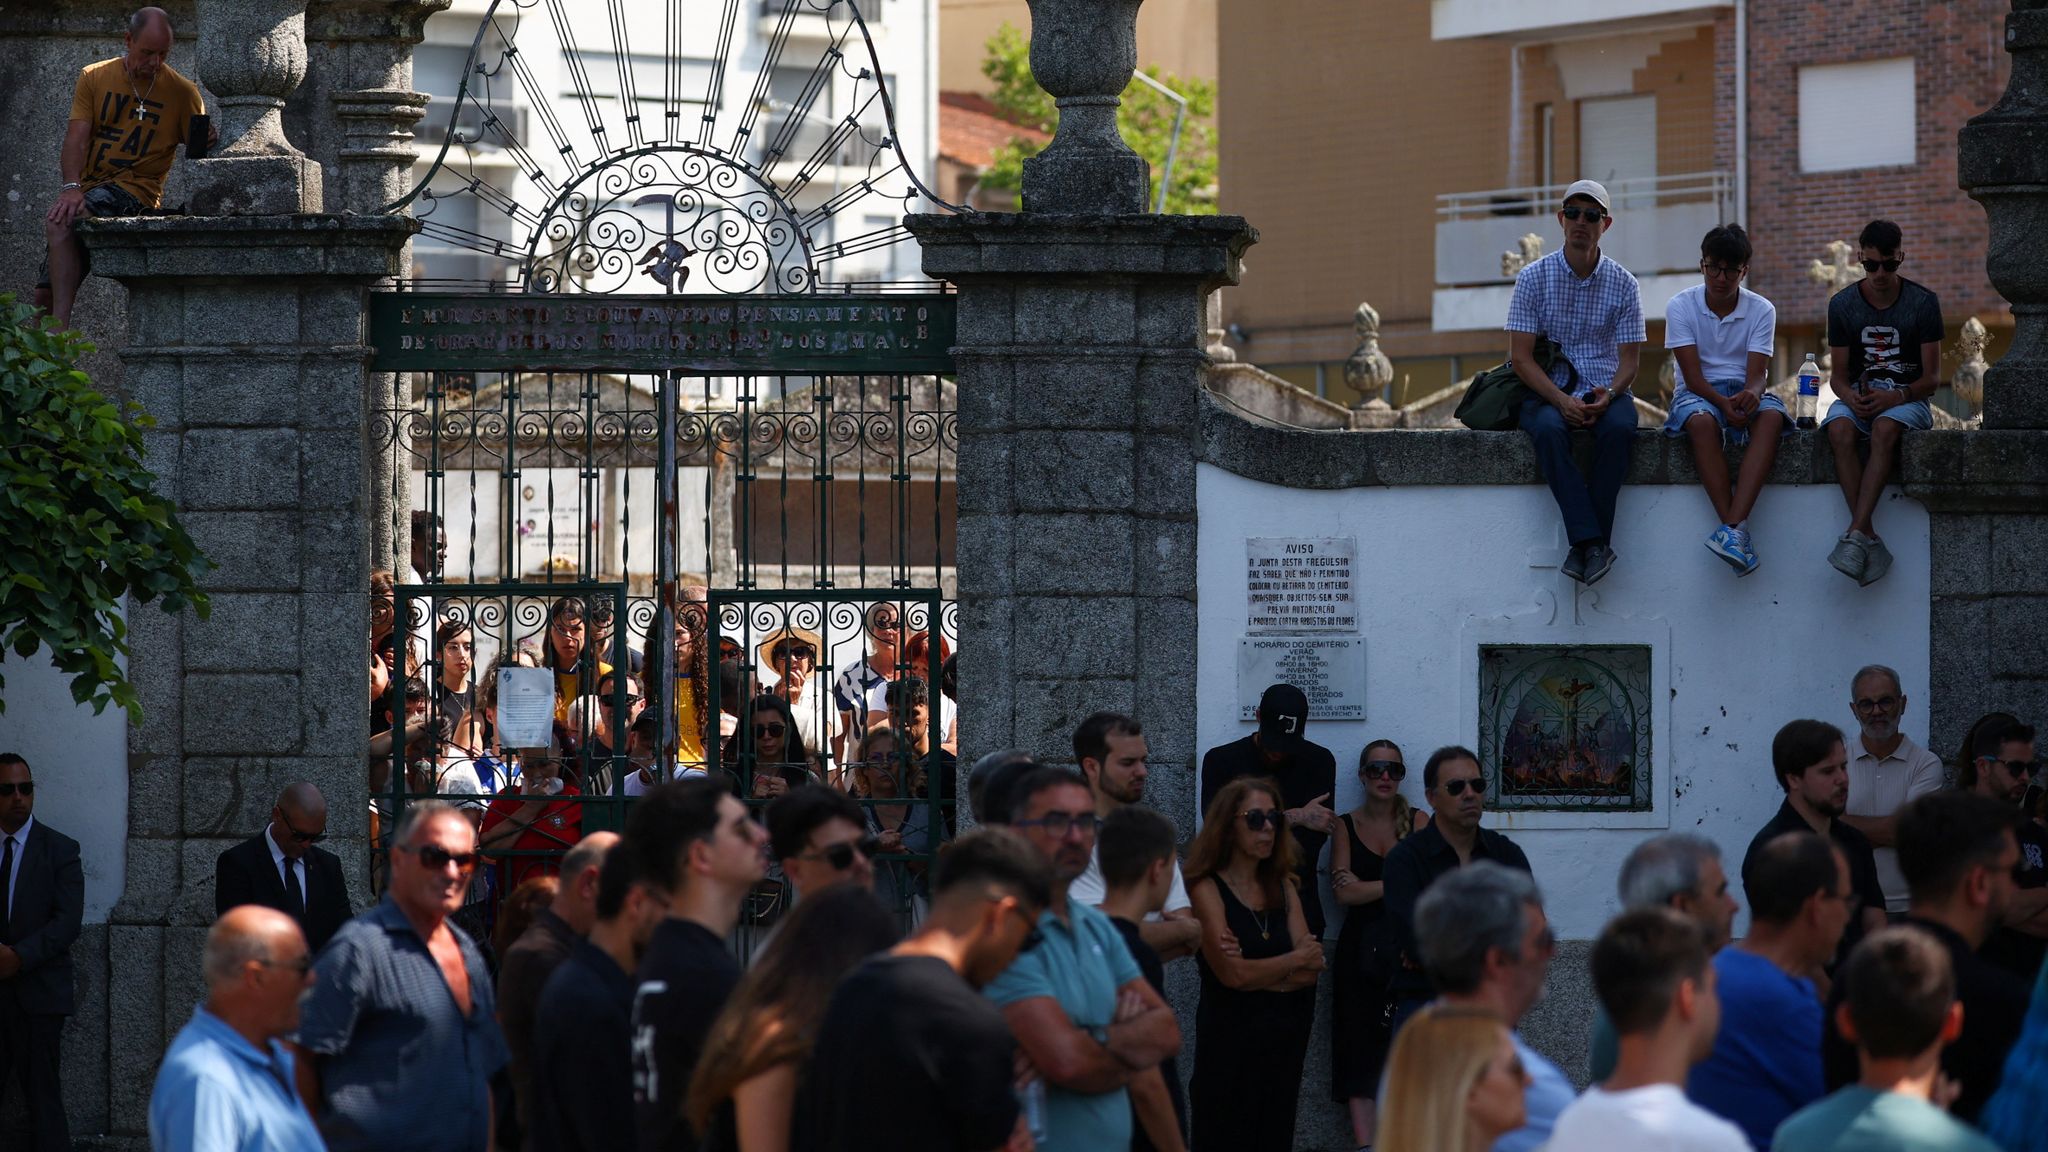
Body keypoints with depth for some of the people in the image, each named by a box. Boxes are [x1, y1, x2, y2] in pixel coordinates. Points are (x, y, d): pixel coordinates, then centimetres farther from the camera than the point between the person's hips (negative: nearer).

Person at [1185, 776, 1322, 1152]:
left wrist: (1260, 974, -15)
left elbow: (1312, 969, 1)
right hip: (1231, 1040, -6)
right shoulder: (1209, 889, -9)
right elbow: (1231, 973, -18)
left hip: (1284, 1038, 6)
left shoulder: (1281, 887, 10)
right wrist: (1295, 960, -4)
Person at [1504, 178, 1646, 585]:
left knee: (1619, 426, -34)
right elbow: (1521, 357, -4)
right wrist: (1561, 400, -20)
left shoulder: (1623, 284, 6)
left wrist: (1608, 395, -19)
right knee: (1549, 429, -36)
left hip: (1606, 392, 1)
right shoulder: (1533, 278, 1)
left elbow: (1629, 360, 3)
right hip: (1547, 391, -1)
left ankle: (1586, 544, -31)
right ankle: (1592, 543, -40)